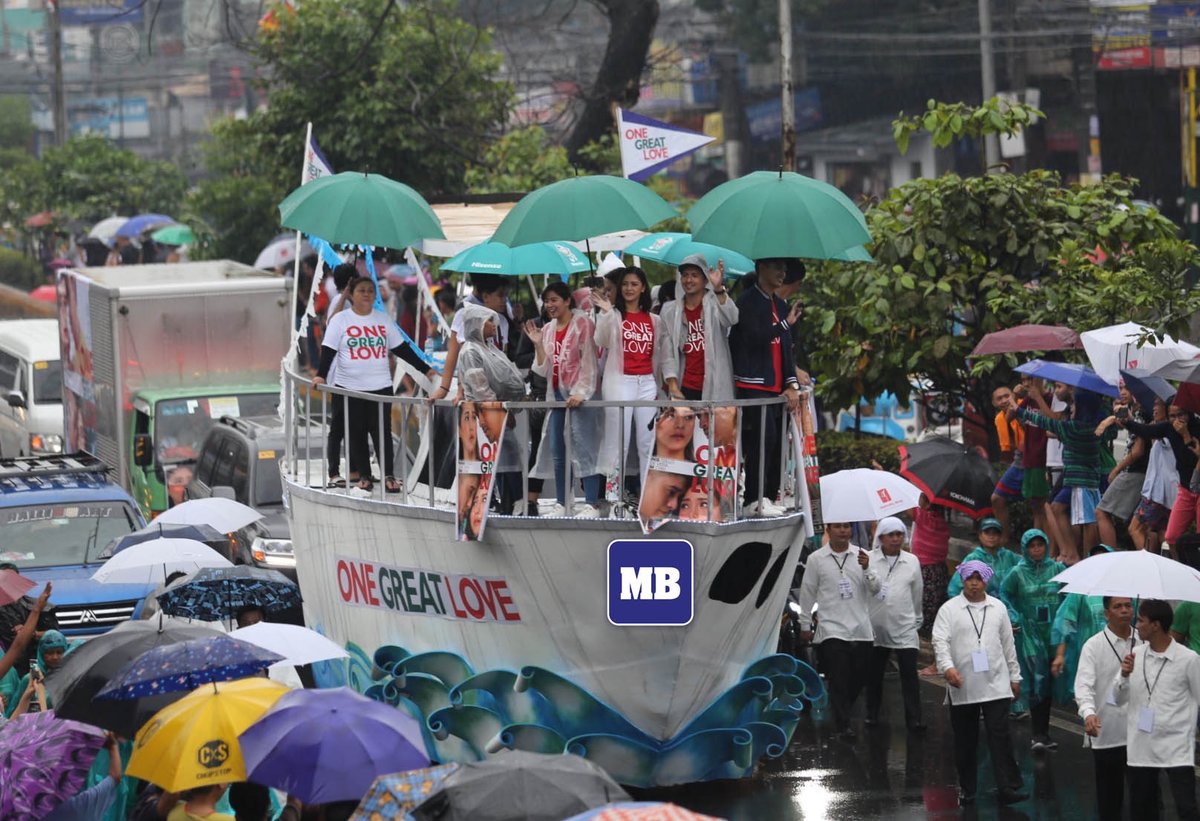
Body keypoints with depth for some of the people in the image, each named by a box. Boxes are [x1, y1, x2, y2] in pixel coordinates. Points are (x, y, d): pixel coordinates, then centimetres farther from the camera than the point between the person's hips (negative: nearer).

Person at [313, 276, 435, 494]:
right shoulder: (341, 320, 1)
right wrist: (321, 375, -19)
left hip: (380, 386, 1)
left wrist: (425, 369, 11)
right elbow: (329, 351, -4)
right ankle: (363, 475, 11)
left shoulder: (383, 320, 10)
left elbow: (402, 349, 14)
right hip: (349, 386, -1)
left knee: (382, 431, -5)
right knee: (356, 433, 3)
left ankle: (388, 476, -2)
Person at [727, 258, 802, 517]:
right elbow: (757, 337, -18)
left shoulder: (780, 305, 19)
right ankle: (754, 501, -13)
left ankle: (768, 498, 9)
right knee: (763, 440, -15)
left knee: (775, 444, 4)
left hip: (775, 387, 8)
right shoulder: (747, 302, -5)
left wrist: (792, 385, 9)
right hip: (752, 386, -8)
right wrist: (785, 322, -9)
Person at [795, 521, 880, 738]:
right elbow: (807, 594, 7)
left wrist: (867, 569, -15)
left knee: (859, 678, 9)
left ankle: (843, 710, 32)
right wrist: (805, 626, 8)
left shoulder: (861, 555, 7)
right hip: (832, 629, -3)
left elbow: (875, 589, 4)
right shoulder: (816, 559, 2)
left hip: (861, 628, 3)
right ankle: (843, 725, -6)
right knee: (839, 679, -9)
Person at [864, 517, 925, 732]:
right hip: (876, 625, 0)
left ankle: (914, 719, -7)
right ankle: (872, 714, 25)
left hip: (904, 627, 0)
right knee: (873, 674, 11)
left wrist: (916, 620, 18)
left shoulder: (912, 561, 7)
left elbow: (917, 593, 14)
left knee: (909, 674, -7)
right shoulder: (869, 560, -3)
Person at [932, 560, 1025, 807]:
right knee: (965, 740, 6)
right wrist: (947, 667, -26)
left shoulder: (998, 608, 11)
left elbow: (1008, 644, 16)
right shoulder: (949, 610, 2)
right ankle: (967, 789, 17)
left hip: (996, 683, 1)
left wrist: (1014, 676, 16)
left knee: (1000, 735, -8)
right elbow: (940, 641, -9)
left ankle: (1008, 787, -9)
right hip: (962, 686, -1)